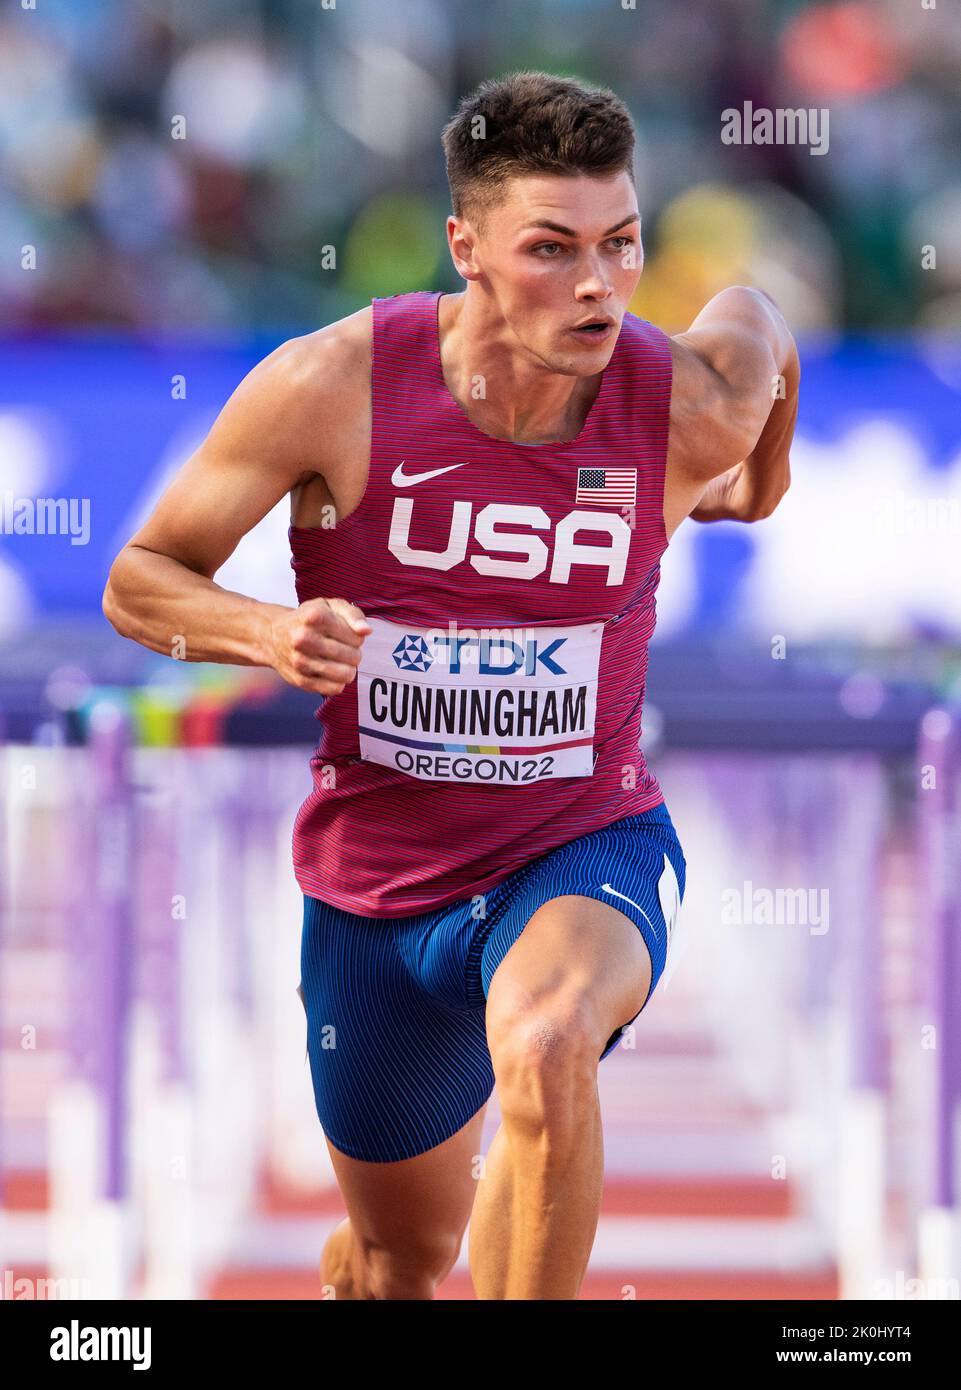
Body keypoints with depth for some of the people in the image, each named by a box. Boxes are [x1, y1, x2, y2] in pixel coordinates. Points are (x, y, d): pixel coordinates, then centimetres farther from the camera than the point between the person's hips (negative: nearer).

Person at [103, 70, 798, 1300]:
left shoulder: (690, 411, -16)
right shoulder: (331, 388, -19)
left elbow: (755, 322, 11)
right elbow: (139, 583, -8)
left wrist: (756, 486, 28)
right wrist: (270, 633, -28)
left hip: (586, 846, -1)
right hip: (376, 877, 1)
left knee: (545, 1048, -38)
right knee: (401, 1259, 19)